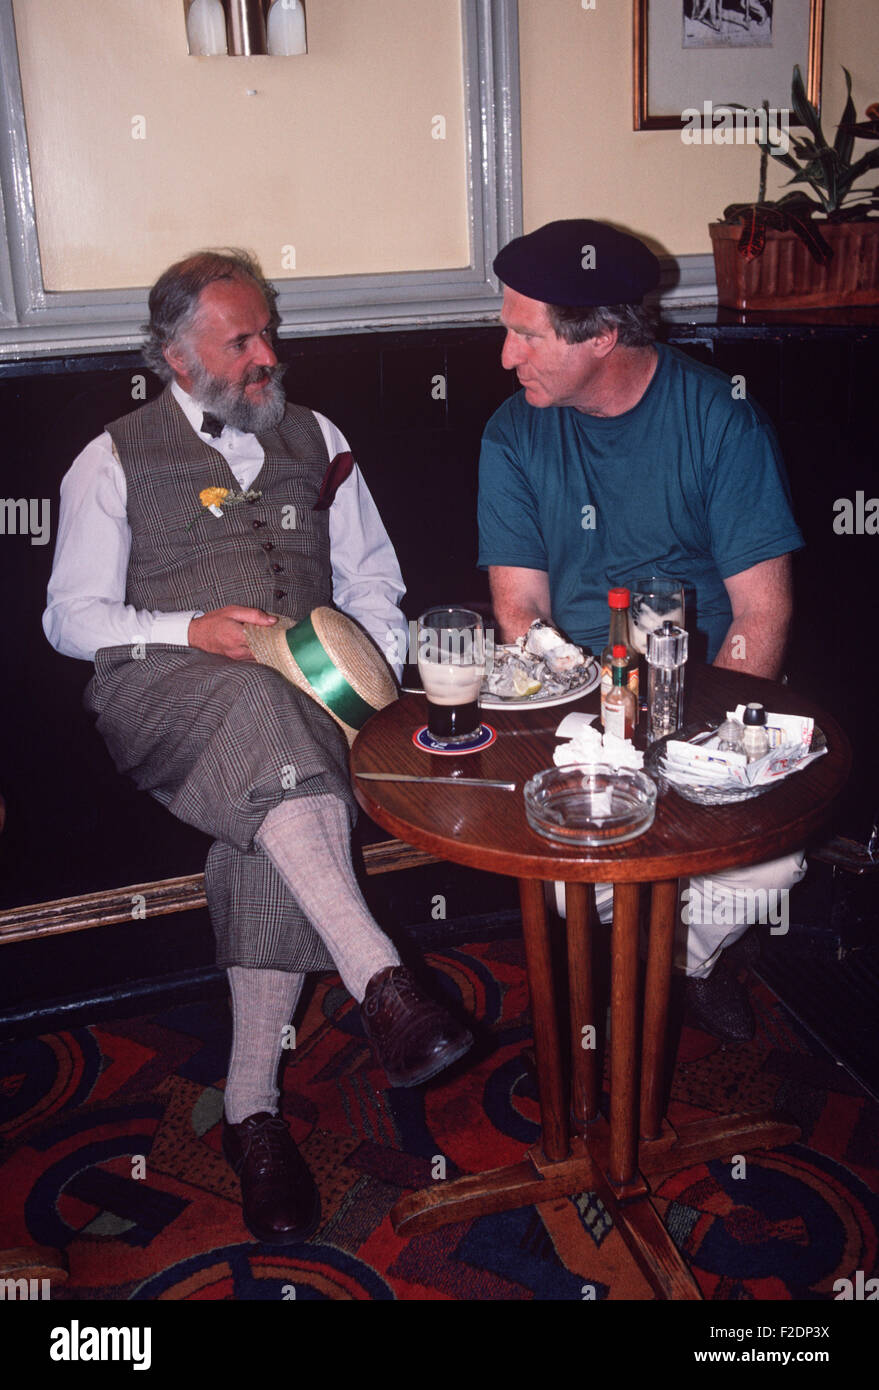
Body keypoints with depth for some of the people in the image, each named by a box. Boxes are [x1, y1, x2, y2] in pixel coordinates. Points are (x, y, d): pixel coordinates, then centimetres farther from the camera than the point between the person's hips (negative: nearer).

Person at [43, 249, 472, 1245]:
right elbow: (71, 618, 6)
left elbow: (371, 580, 22)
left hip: (306, 691, 2)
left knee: (275, 803, -32)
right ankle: (382, 986, -44)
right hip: (164, 692, -2)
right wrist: (191, 630, -11)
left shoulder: (316, 439, 22)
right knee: (260, 714, -38)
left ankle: (253, 1104, -27)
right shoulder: (115, 461, 12)